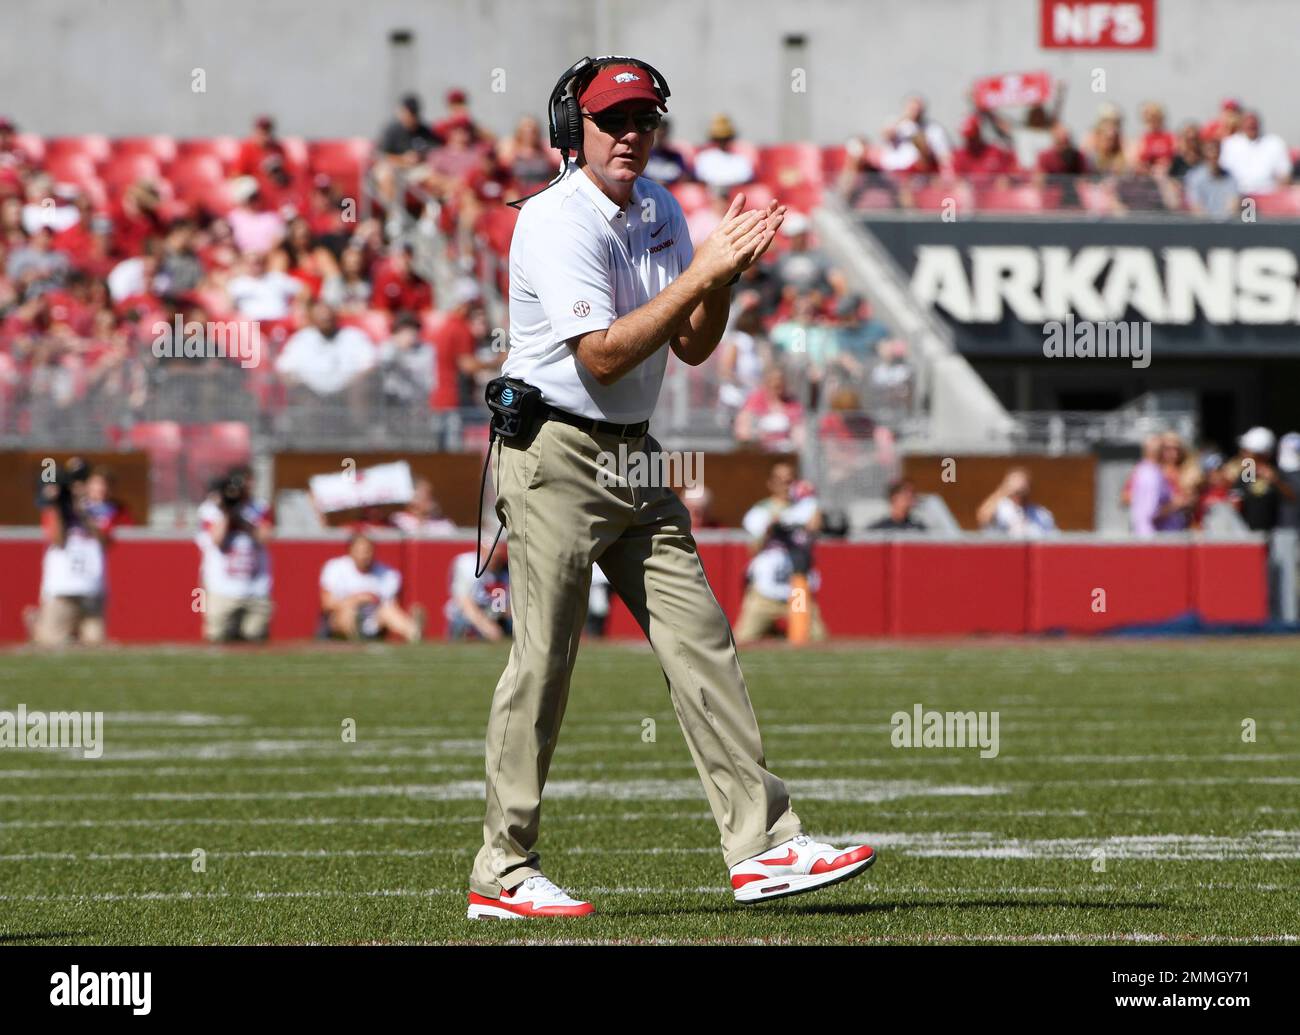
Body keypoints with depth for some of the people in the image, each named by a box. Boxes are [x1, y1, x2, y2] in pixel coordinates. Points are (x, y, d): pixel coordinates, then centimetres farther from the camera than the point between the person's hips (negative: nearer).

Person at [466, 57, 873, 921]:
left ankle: (764, 844, -1)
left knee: (700, 637, 1)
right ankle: (503, 874, 1)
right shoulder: (556, 223, -15)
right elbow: (604, 354, -23)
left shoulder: (659, 210, 11)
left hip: (634, 459, 8)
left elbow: (692, 347, 11)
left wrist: (726, 274, -8)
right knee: (544, 658, -6)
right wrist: (702, 271, -24)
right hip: (554, 457, -8)